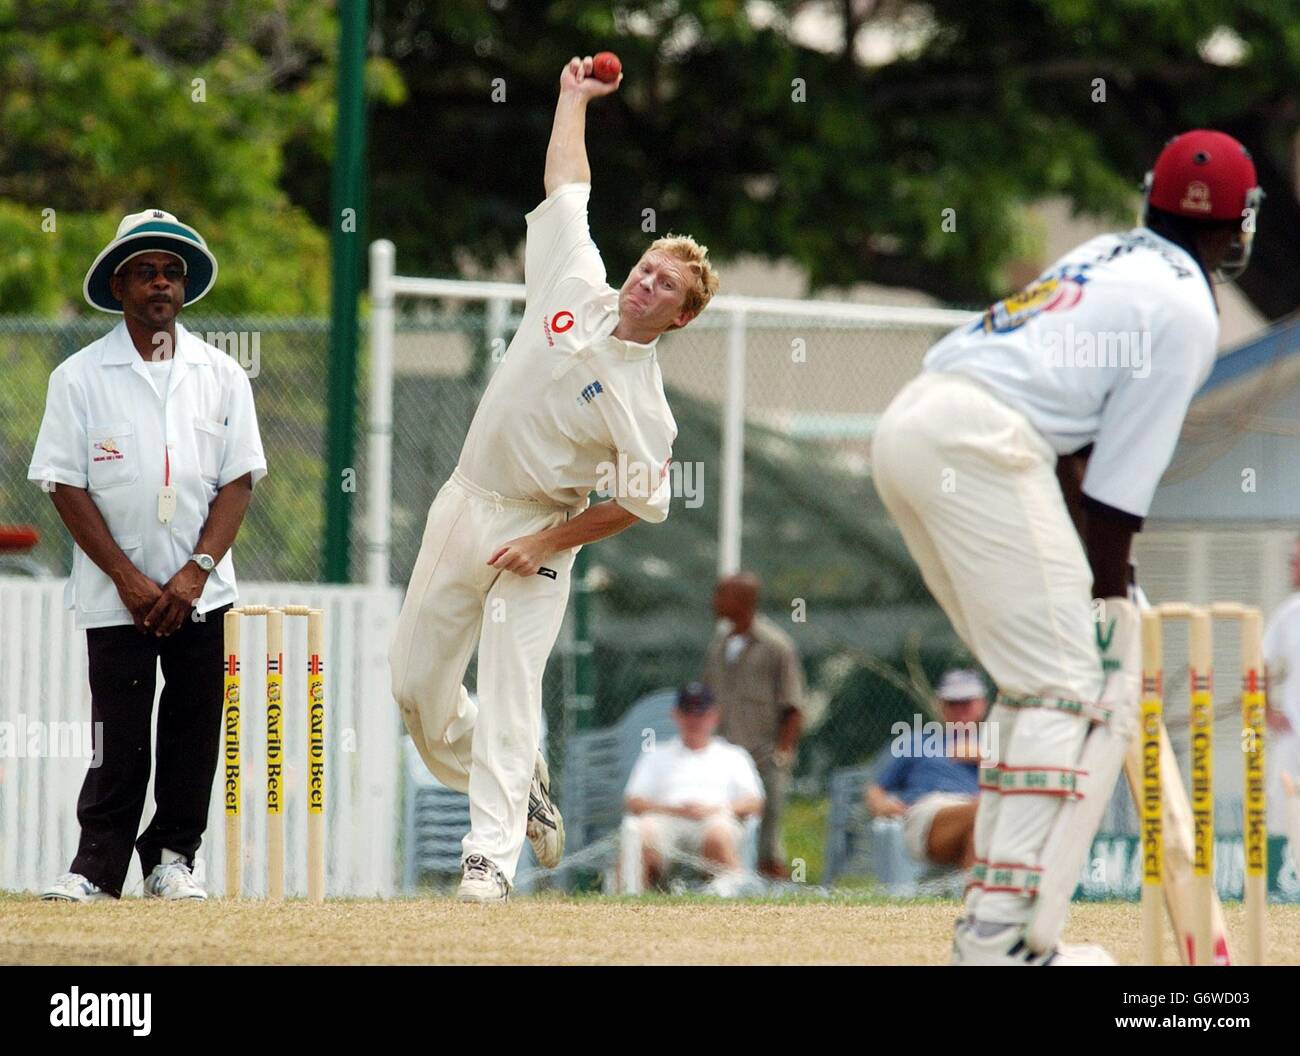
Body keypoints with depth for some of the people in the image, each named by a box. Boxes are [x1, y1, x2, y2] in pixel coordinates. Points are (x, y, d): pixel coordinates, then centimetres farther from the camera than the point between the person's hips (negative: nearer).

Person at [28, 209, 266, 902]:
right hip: (115, 596, -2)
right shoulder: (80, 378, 0)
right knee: (119, 738, -5)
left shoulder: (220, 376, 7)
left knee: (193, 728, 3)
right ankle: (97, 867, 1)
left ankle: (173, 858, 14)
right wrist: (128, 578, -11)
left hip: (202, 592, 2)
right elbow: (66, 487, -3)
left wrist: (196, 571, -9)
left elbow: (239, 481, 4)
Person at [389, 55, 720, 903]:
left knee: (509, 690, -14)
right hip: (464, 507, 6)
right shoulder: (577, 288, 1)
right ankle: (518, 781, 30)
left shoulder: (642, 395, -13)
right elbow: (567, 187, 13)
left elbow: (645, 500, -14)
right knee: (417, 683, 9)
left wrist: (547, 543, -16)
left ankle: (493, 851, -16)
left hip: (538, 531, -6)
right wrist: (573, 99, 19)